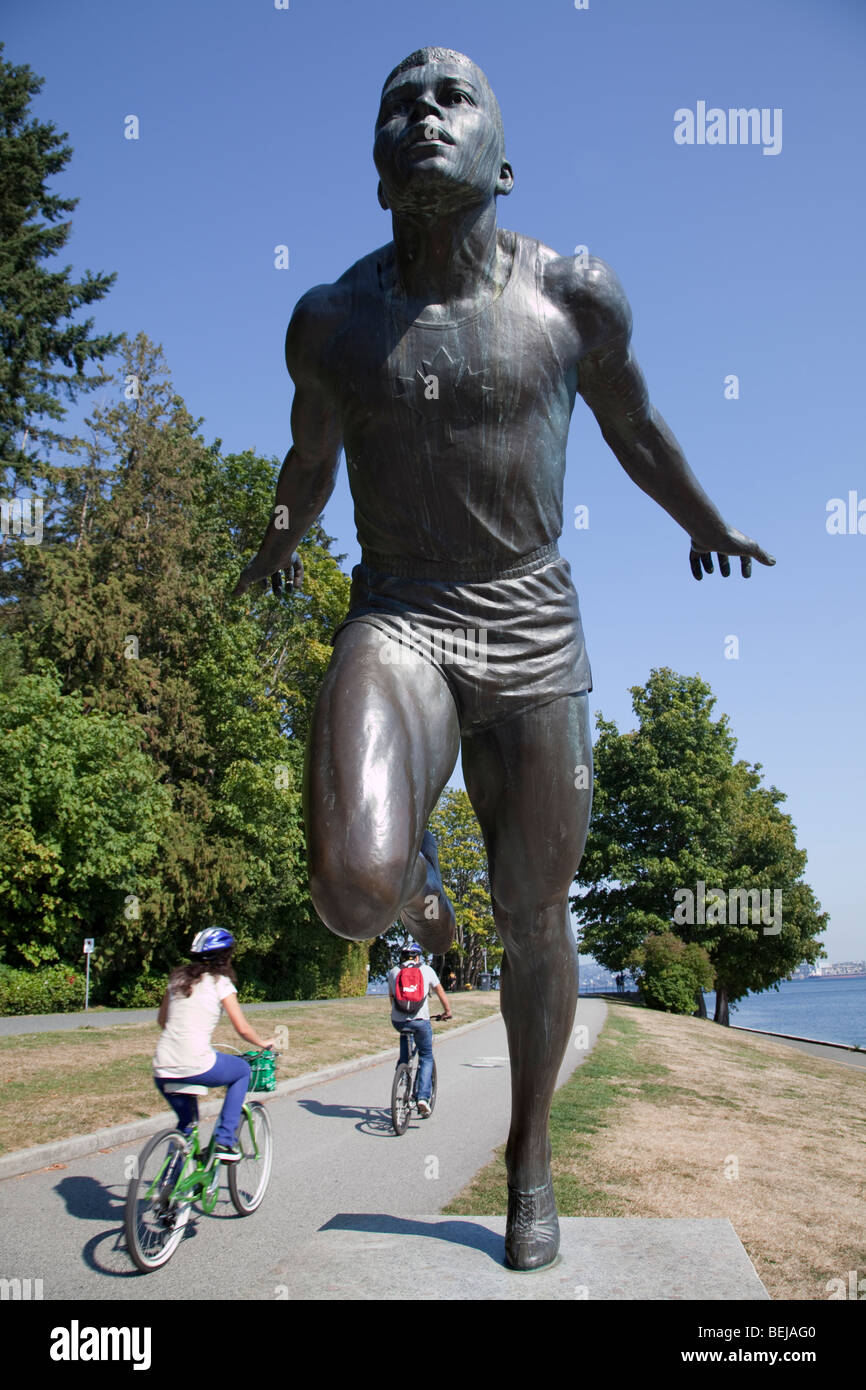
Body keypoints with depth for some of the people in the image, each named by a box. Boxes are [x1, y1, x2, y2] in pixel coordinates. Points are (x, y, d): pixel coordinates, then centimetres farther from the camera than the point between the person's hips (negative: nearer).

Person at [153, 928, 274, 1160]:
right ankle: (225, 1140, 15)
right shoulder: (220, 982, 0)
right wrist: (263, 1043, 18)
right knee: (242, 1069, 24)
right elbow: (242, 1029, 0)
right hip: (196, 1066, -6)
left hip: (162, 1071, 6)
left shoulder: (178, 977, 14)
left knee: (186, 1122, 29)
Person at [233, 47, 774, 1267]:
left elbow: (634, 425, 17)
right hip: (395, 624, 0)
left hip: (531, 631, 1)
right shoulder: (332, 319, 0)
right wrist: (280, 546, 38)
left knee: (534, 920, 9)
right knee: (358, 892, -28)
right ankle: (412, 864, 14)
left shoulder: (575, 294, -2)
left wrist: (707, 524, 31)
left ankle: (530, 1154, 35)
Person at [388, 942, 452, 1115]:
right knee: (426, 1057, 12)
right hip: (420, 1020, -2)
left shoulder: (393, 972, 12)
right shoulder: (426, 970, 7)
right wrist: (448, 1011, 29)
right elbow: (440, 991, 15)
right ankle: (423, 1096, -5)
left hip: (397, 1021, 3)